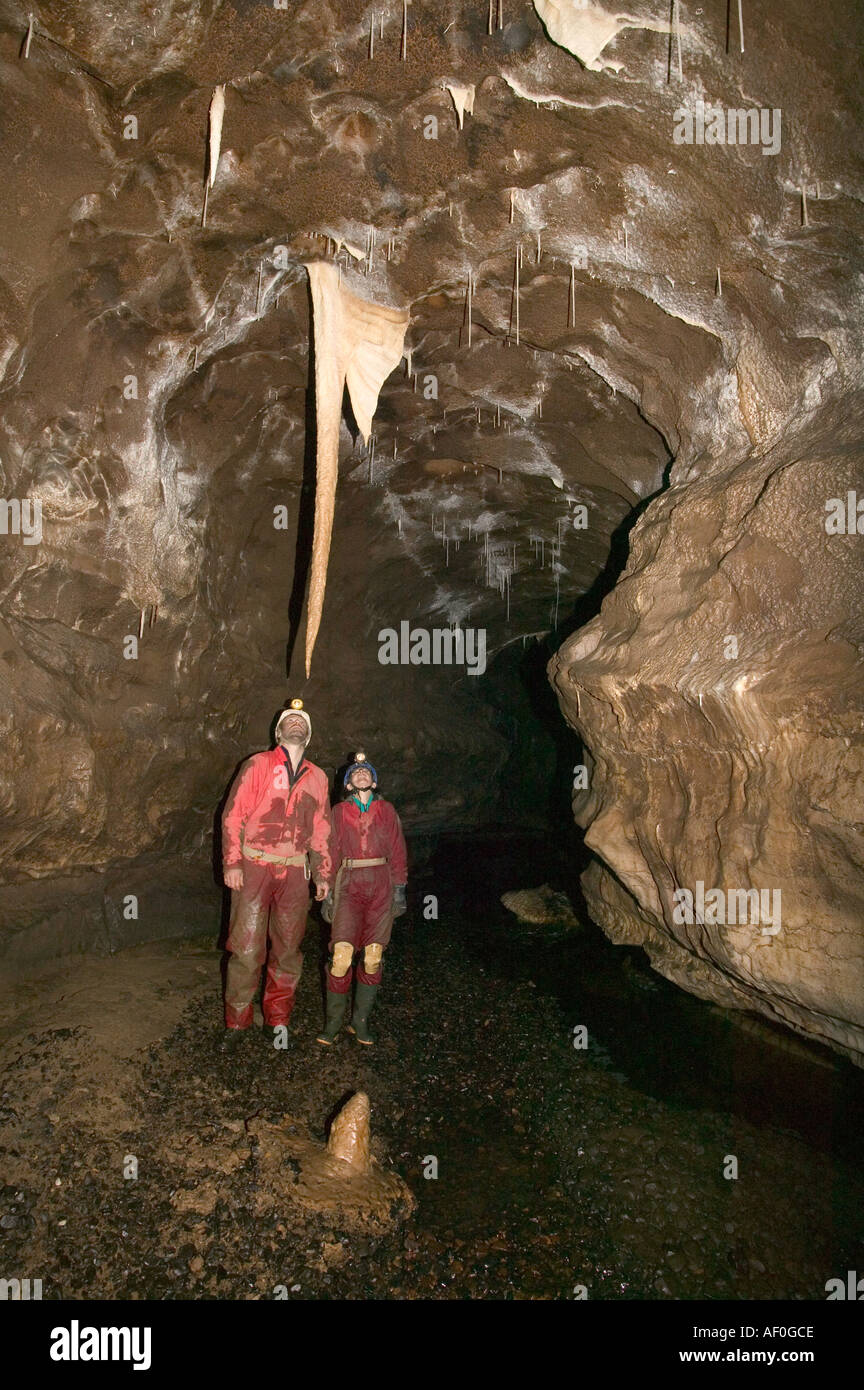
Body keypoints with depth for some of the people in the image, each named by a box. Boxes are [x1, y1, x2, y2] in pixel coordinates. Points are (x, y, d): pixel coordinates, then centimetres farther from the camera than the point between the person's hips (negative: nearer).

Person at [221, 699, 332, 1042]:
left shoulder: (317, 777, 13)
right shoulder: (258, 765, 2)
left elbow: (321, 831, 17)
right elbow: (233, 815, -2)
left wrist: (324, 874, 13)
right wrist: (232, 864, -9)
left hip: (295, 872, 4)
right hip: (254, 866, -3)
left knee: (288, 949, 8)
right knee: (247, 948, -3)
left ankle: (277, 1020, 21)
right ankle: (236, 1021, 12)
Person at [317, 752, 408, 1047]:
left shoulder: (386, 810, 10)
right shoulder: (339, 812, 9)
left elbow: (397, 851, 9)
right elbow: (331, 852, 10)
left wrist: (400, 889, 3)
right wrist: (327, 892, 6)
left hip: (381, 885, 1)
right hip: (349, 884, -1)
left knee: (373, 959, 2)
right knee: (341, 957, -11)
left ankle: (360, 1021, 16)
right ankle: (333, 1022, 5)